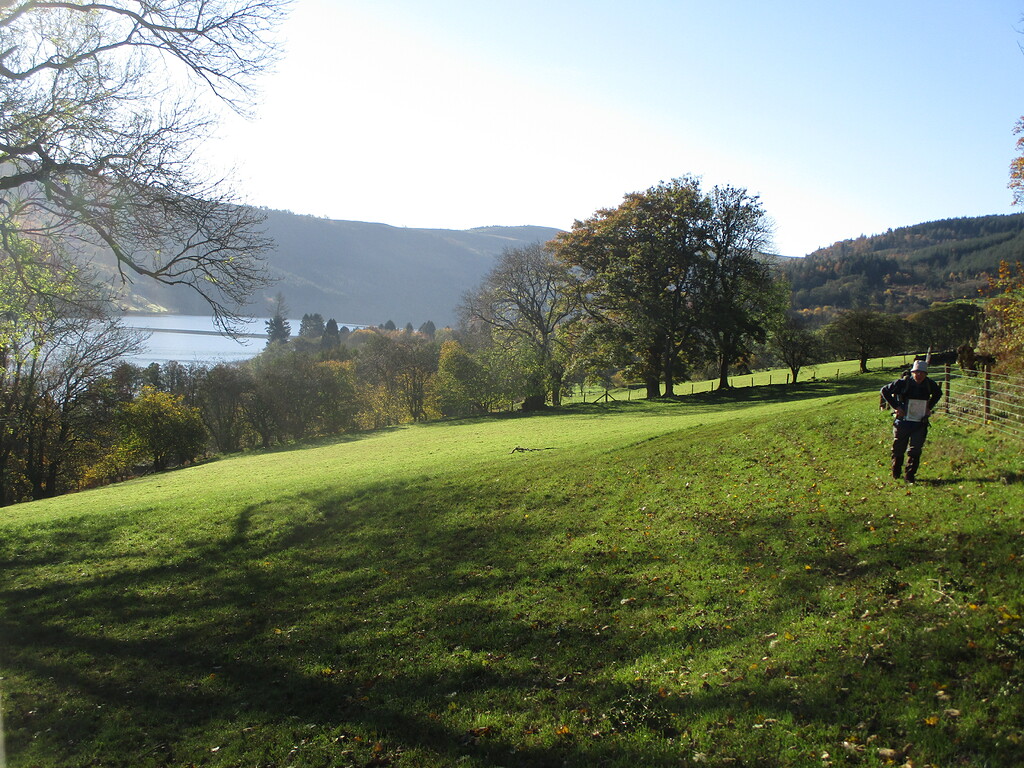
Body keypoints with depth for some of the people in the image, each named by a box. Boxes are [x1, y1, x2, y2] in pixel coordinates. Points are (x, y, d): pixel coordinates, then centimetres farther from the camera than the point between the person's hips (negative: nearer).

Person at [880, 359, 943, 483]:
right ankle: (896, 473, 30)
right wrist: (895, 406, -9)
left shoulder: (929, 384, 0)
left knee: (915, 451, -2)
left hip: (920, 424, 2)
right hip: (903, 422, -2)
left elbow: (938, 393, 22)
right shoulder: (903, 383, -12)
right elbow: (884, 391, -4)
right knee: (899, 449, 10)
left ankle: (910, 475, 9)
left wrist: (929, 407, 10)